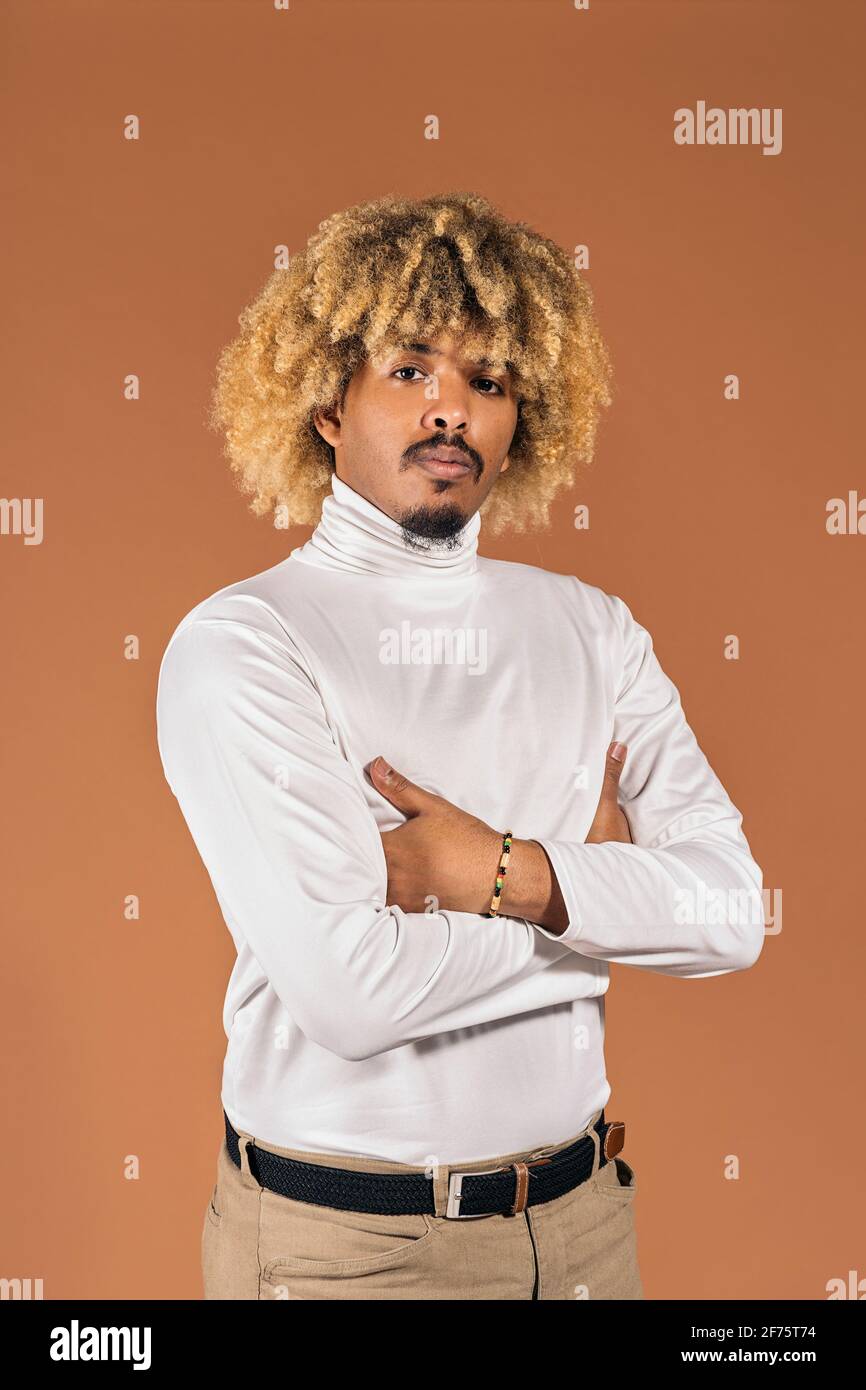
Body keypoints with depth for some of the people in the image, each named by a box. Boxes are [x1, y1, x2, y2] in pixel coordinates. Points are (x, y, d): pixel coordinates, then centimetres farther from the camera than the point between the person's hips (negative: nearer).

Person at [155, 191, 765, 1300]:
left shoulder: (592, 630, 0)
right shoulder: (238, 644, -14)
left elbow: (732, 911, -7)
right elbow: (348, 988, -23)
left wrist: (505, 874, -21)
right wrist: (596, 880, -11)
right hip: (343, 1237, -4)